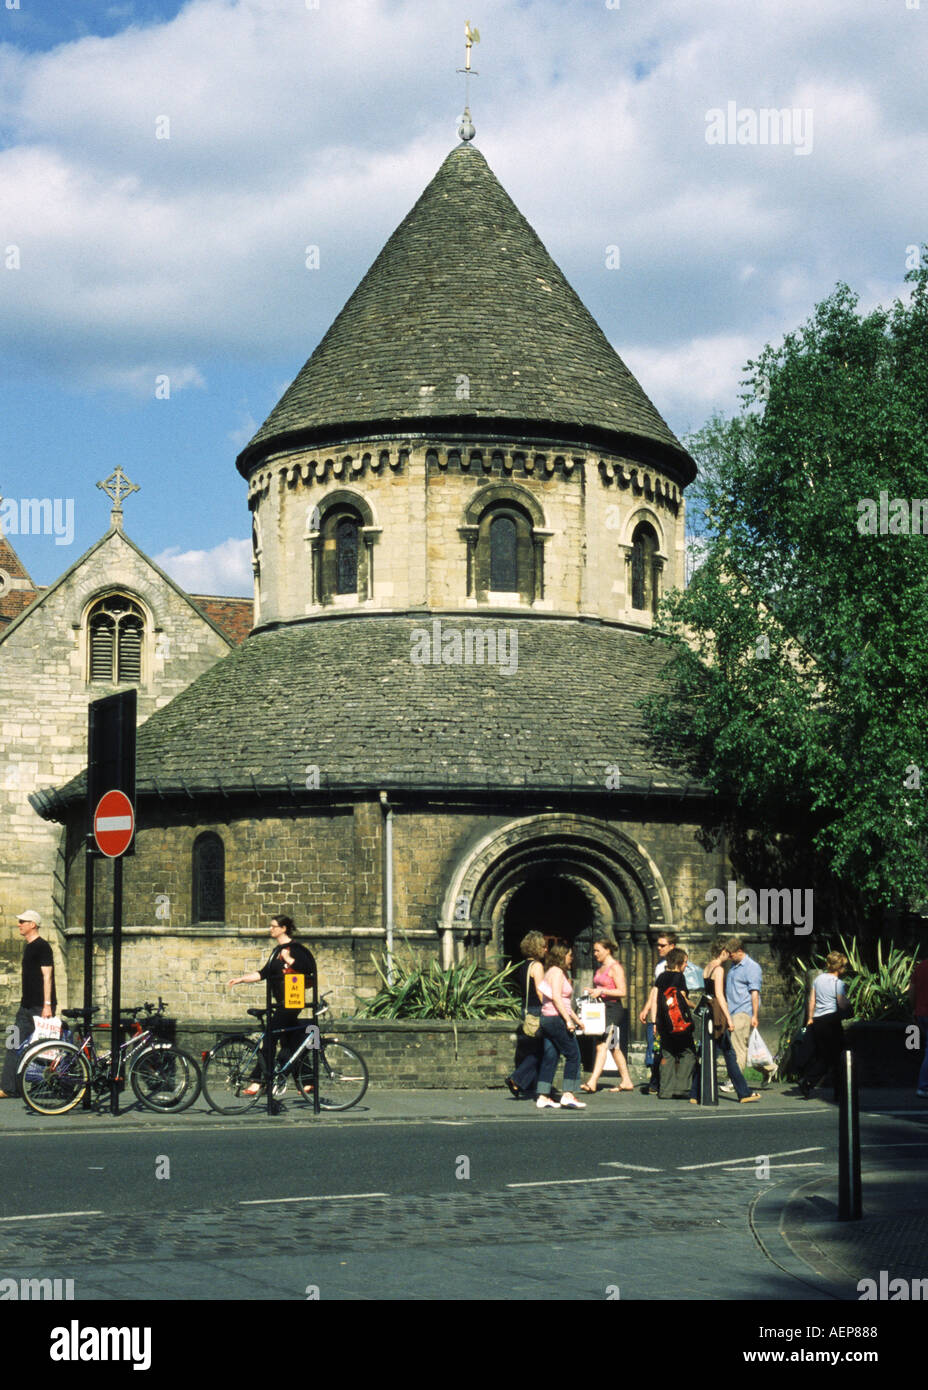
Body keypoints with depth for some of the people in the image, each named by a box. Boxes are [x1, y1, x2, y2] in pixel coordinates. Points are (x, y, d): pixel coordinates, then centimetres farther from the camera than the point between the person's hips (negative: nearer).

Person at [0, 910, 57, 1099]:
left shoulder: (42, 946, -12)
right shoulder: (28, 946, 16)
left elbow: (47, 976, -18)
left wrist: (47, 1005, -23)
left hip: (40, 1007, -9)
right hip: (27, 1006, 9)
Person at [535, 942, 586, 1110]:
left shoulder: (553, 972, 21)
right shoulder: (557, 972, -9)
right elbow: (556, 997, -19)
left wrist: (576, 1019, 30)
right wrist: (568, 1020, -20)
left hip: (547, 1020, 10)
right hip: (556, 1019, -10)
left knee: (550, 1058, 8)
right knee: (573, 1055, -6)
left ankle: (543, 1097, 6)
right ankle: (567, 1095, -9)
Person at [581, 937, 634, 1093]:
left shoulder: (615, 967, -9)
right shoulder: (601, 967, 17)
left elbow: (622, 992, -15)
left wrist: (602, 991, -19)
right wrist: (593, 992, 8)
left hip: (613, 1009, -9)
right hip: (602, 1009, 9)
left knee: (602, 1045, -17)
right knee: (614, 1048, 12)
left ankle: (592, 1082, -25)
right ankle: (626, 1081, 19)